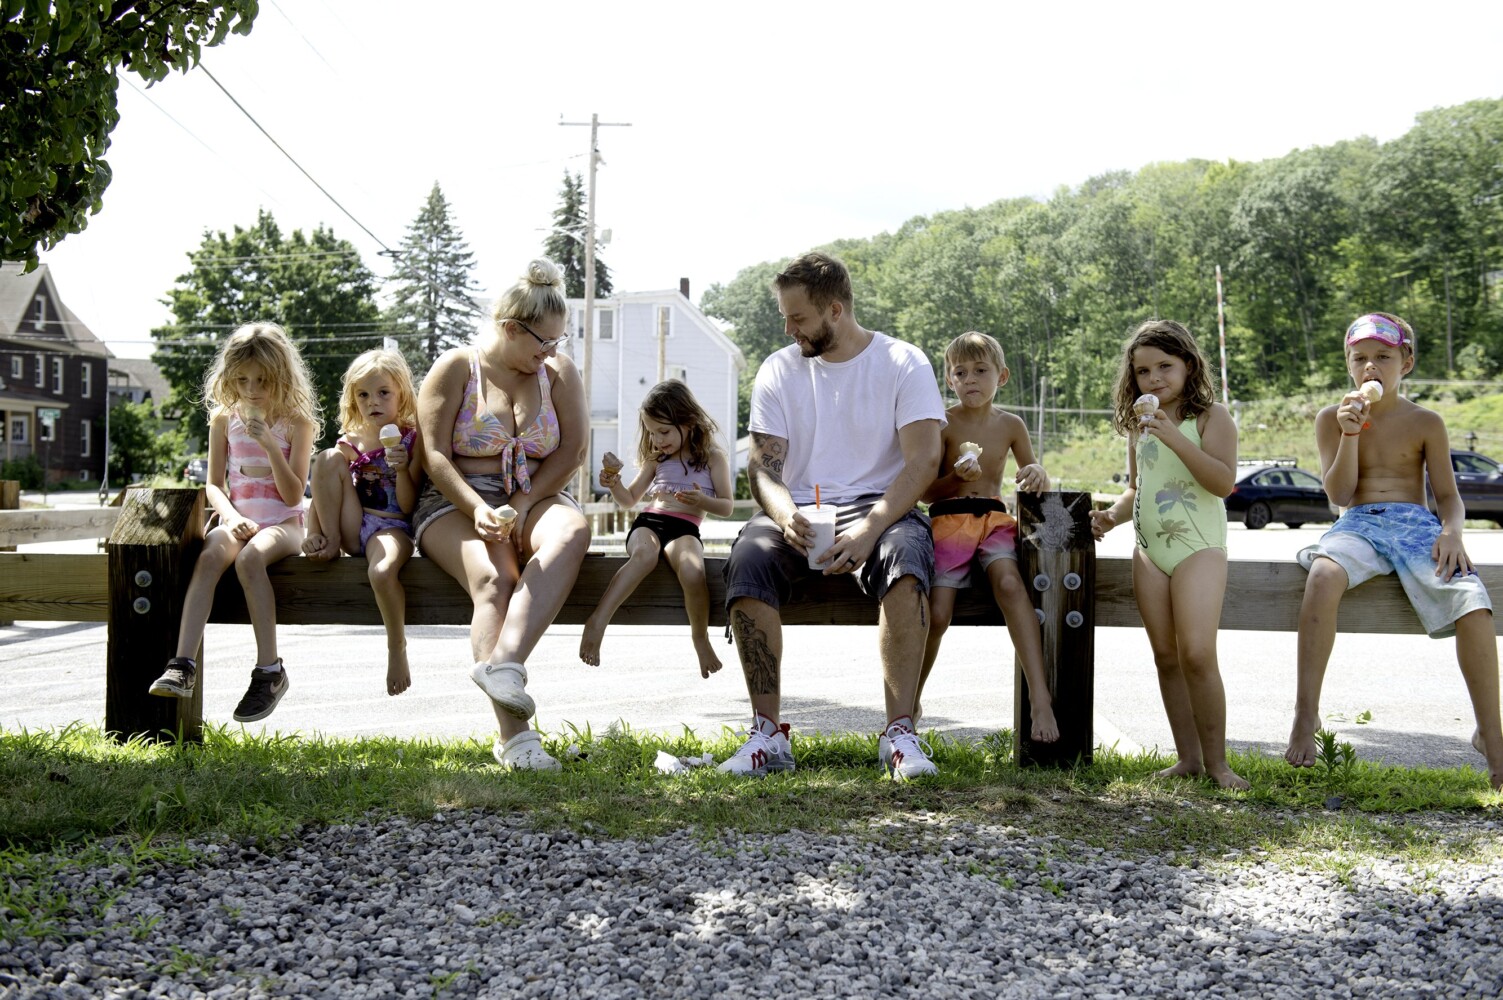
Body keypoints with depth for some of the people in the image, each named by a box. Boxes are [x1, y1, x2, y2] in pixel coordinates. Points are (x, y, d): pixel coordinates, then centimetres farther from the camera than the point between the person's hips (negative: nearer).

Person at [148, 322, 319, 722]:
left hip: (282, 522, -2)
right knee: (210, 554, -32)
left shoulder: (296, 422, 1)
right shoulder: (224, 419, 10)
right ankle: (182, 666, -42)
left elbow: (292, 495, -6)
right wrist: (231, 516, -12)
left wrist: (270, 444, -17)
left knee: (250, 556, -36)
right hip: (239, 520, 3)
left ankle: (269, 671, -31)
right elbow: (214, 483, 9)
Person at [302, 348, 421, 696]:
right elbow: (321, 492, 10)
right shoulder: (349, 444, 11)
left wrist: (402, 468, -20)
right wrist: (314, 533, -6)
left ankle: (397, 649, -11)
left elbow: (408, 507, -5)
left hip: (393, 527, -4)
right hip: (353, 528, 4)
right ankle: (333, 544, -15)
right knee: (327, 459, -13)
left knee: (382, 572, -38)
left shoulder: (411, 440, 0)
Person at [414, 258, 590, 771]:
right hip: (457, 503, -3)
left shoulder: (560, 372, 12)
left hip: (533, 500, 3)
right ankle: (514, 734, -45)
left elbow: (570, 452, 3)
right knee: (493, 577, -35)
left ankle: (503, 662, -51)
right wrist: (477, 509, -23)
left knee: (572, 531, -35)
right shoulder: (456, 367, 2)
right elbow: (433, 454, -6)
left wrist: (520, 508, -12)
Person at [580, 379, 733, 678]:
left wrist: (701, 501, -12)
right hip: (647, 522, 2)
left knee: (692, 571, -38)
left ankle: (701, 638, -15)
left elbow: (726, 507, 9)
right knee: (645, 553, -38)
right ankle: (598, 622, -50)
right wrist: (614, 485, 9)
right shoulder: (656, 459, 24)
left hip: (685, 528, -2)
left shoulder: (713, 457, 12)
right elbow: (630, 499, 31)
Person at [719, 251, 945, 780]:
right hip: (797, 511, 2)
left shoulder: (904, 363, 1)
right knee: (748, 558, -31)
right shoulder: (778, 369, 10)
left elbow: (923, 461, -10)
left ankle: (900, 731, -34)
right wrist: (786, 516, -21)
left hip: (880, 506, -2)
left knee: (906, 552, -37)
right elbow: (763, 464, 3)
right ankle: (768, 733, -26)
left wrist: (871, 527, -26)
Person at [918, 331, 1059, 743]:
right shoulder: (943, 424, 3)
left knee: (1010, 584, -31)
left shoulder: (1010, 425, 12)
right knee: (937, 614, -19)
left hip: (994, 519, 2)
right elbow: (925, 492, 3)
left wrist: (1037, 473, -1)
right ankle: (910, 704, 6)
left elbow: (1030, 472, 23)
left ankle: (1040, 697, -36)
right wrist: (956, 476, -17)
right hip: (948, 520, -2)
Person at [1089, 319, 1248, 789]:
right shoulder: (1138, 425, 16)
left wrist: (1173, 437, -23)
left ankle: (1215, 759, -3)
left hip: (1198, 546, -6)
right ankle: (1188, 757, 11)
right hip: (1149, 549, 6)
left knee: (1197, 654, -15)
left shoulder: (1210, 417, -4)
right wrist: (1113, 514, 6)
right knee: (1166, 657, 5)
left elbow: (1224, 481, -17)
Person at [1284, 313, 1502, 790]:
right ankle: (1305, 714, -32)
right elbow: (1340, 494, 2)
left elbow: (1448, 496, 9)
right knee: (1324, 576, -38)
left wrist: (1452, 532, -13)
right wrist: (1350, 434, -11)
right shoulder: (1332, 418, 9)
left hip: (1416, 524, 1)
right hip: (1358, 525, -1)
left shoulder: (1426, 423, 9)